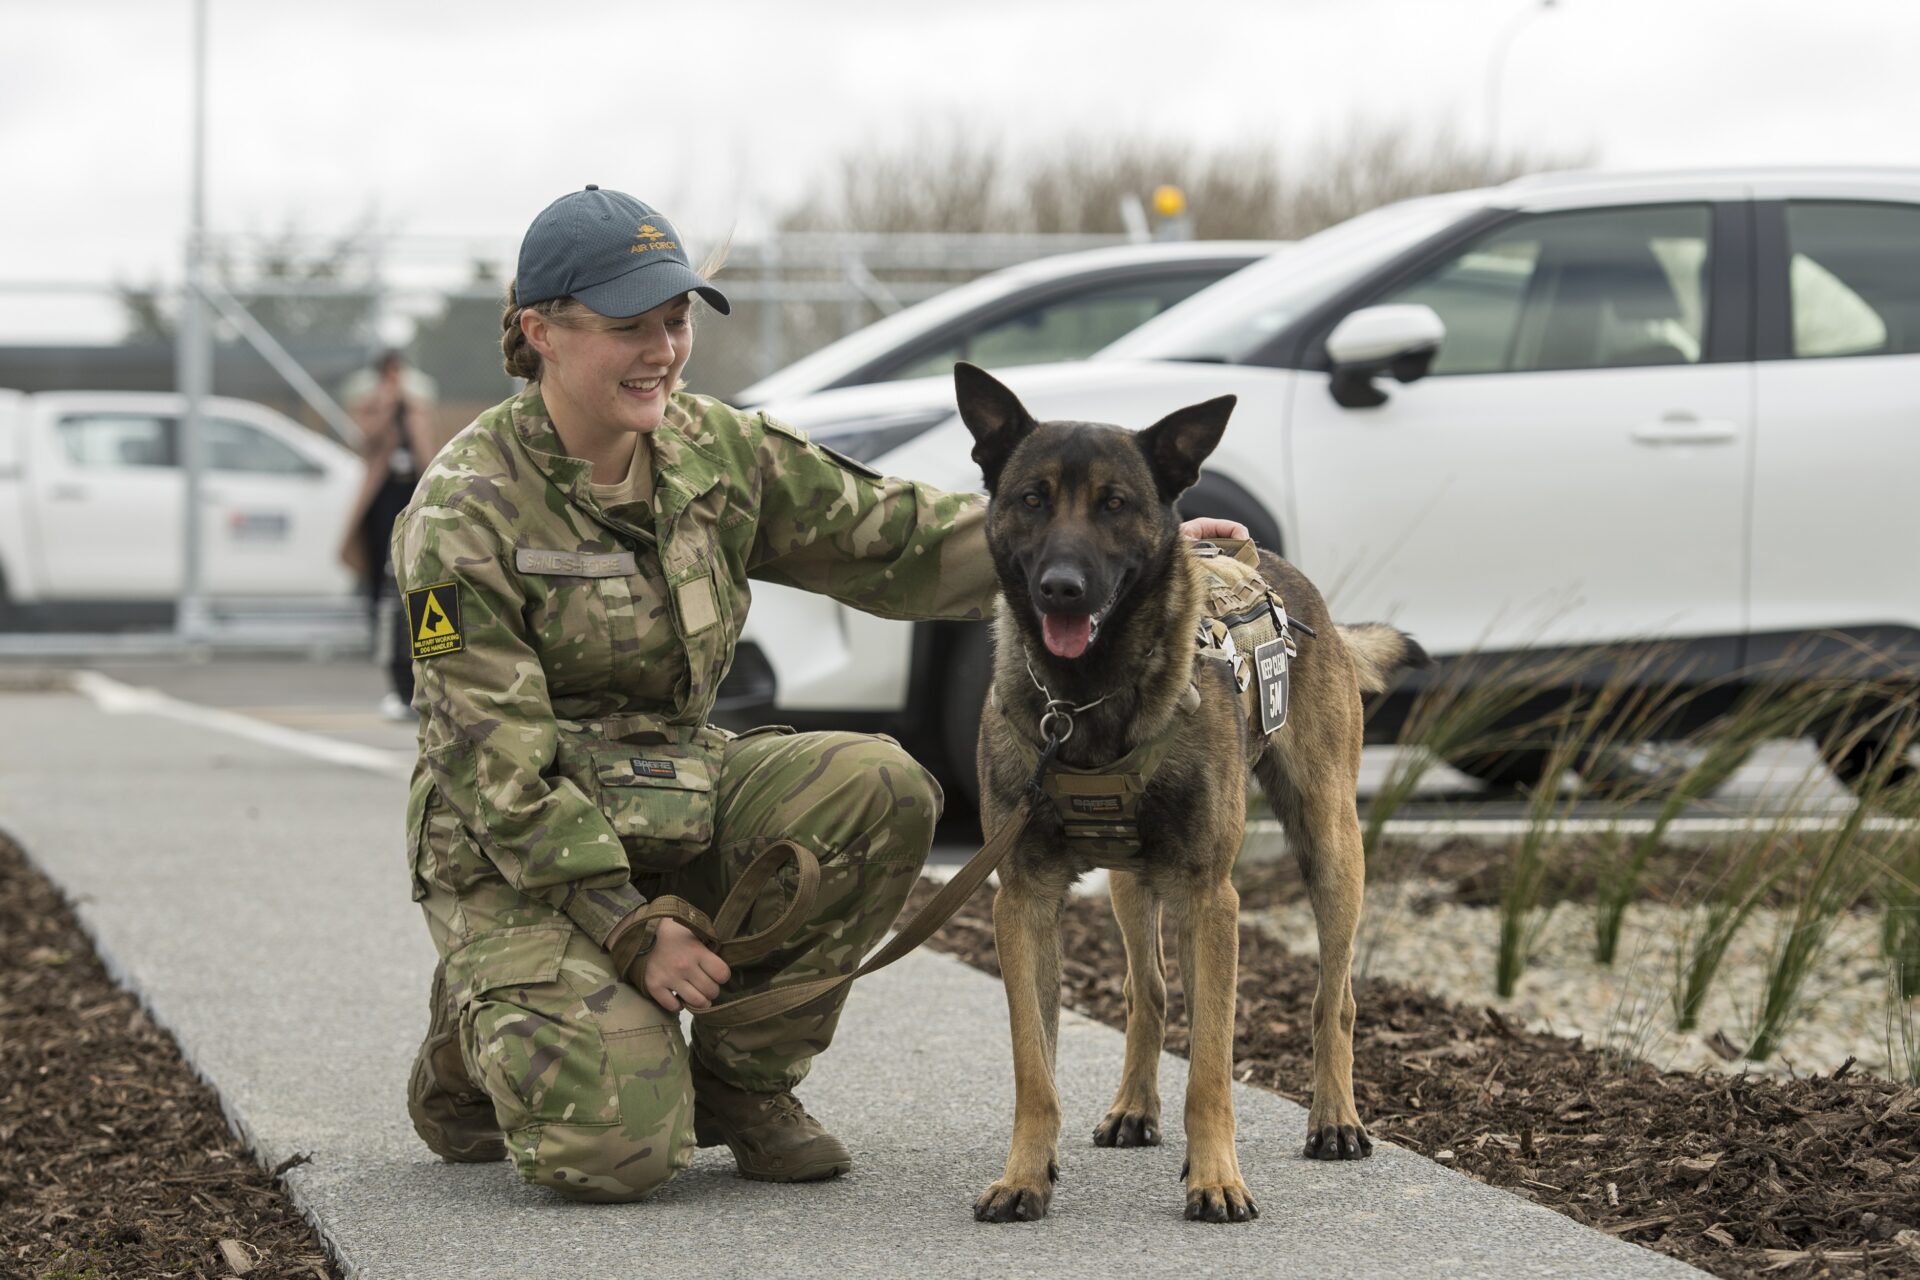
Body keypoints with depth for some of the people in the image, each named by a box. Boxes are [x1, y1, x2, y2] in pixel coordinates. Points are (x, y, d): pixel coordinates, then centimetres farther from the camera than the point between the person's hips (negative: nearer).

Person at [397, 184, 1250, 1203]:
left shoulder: (713, 451, 1)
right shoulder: (466, 508, -17)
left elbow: (889, 536, 2)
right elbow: (494, 760, -17)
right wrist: (627, 927, -21)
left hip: (680, 803, 6)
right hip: (516, 853, -6)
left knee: (879, 787, -22)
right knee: (617, 1147, -25)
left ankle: (743, 1081, -3)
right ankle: (478, 1044, 12)